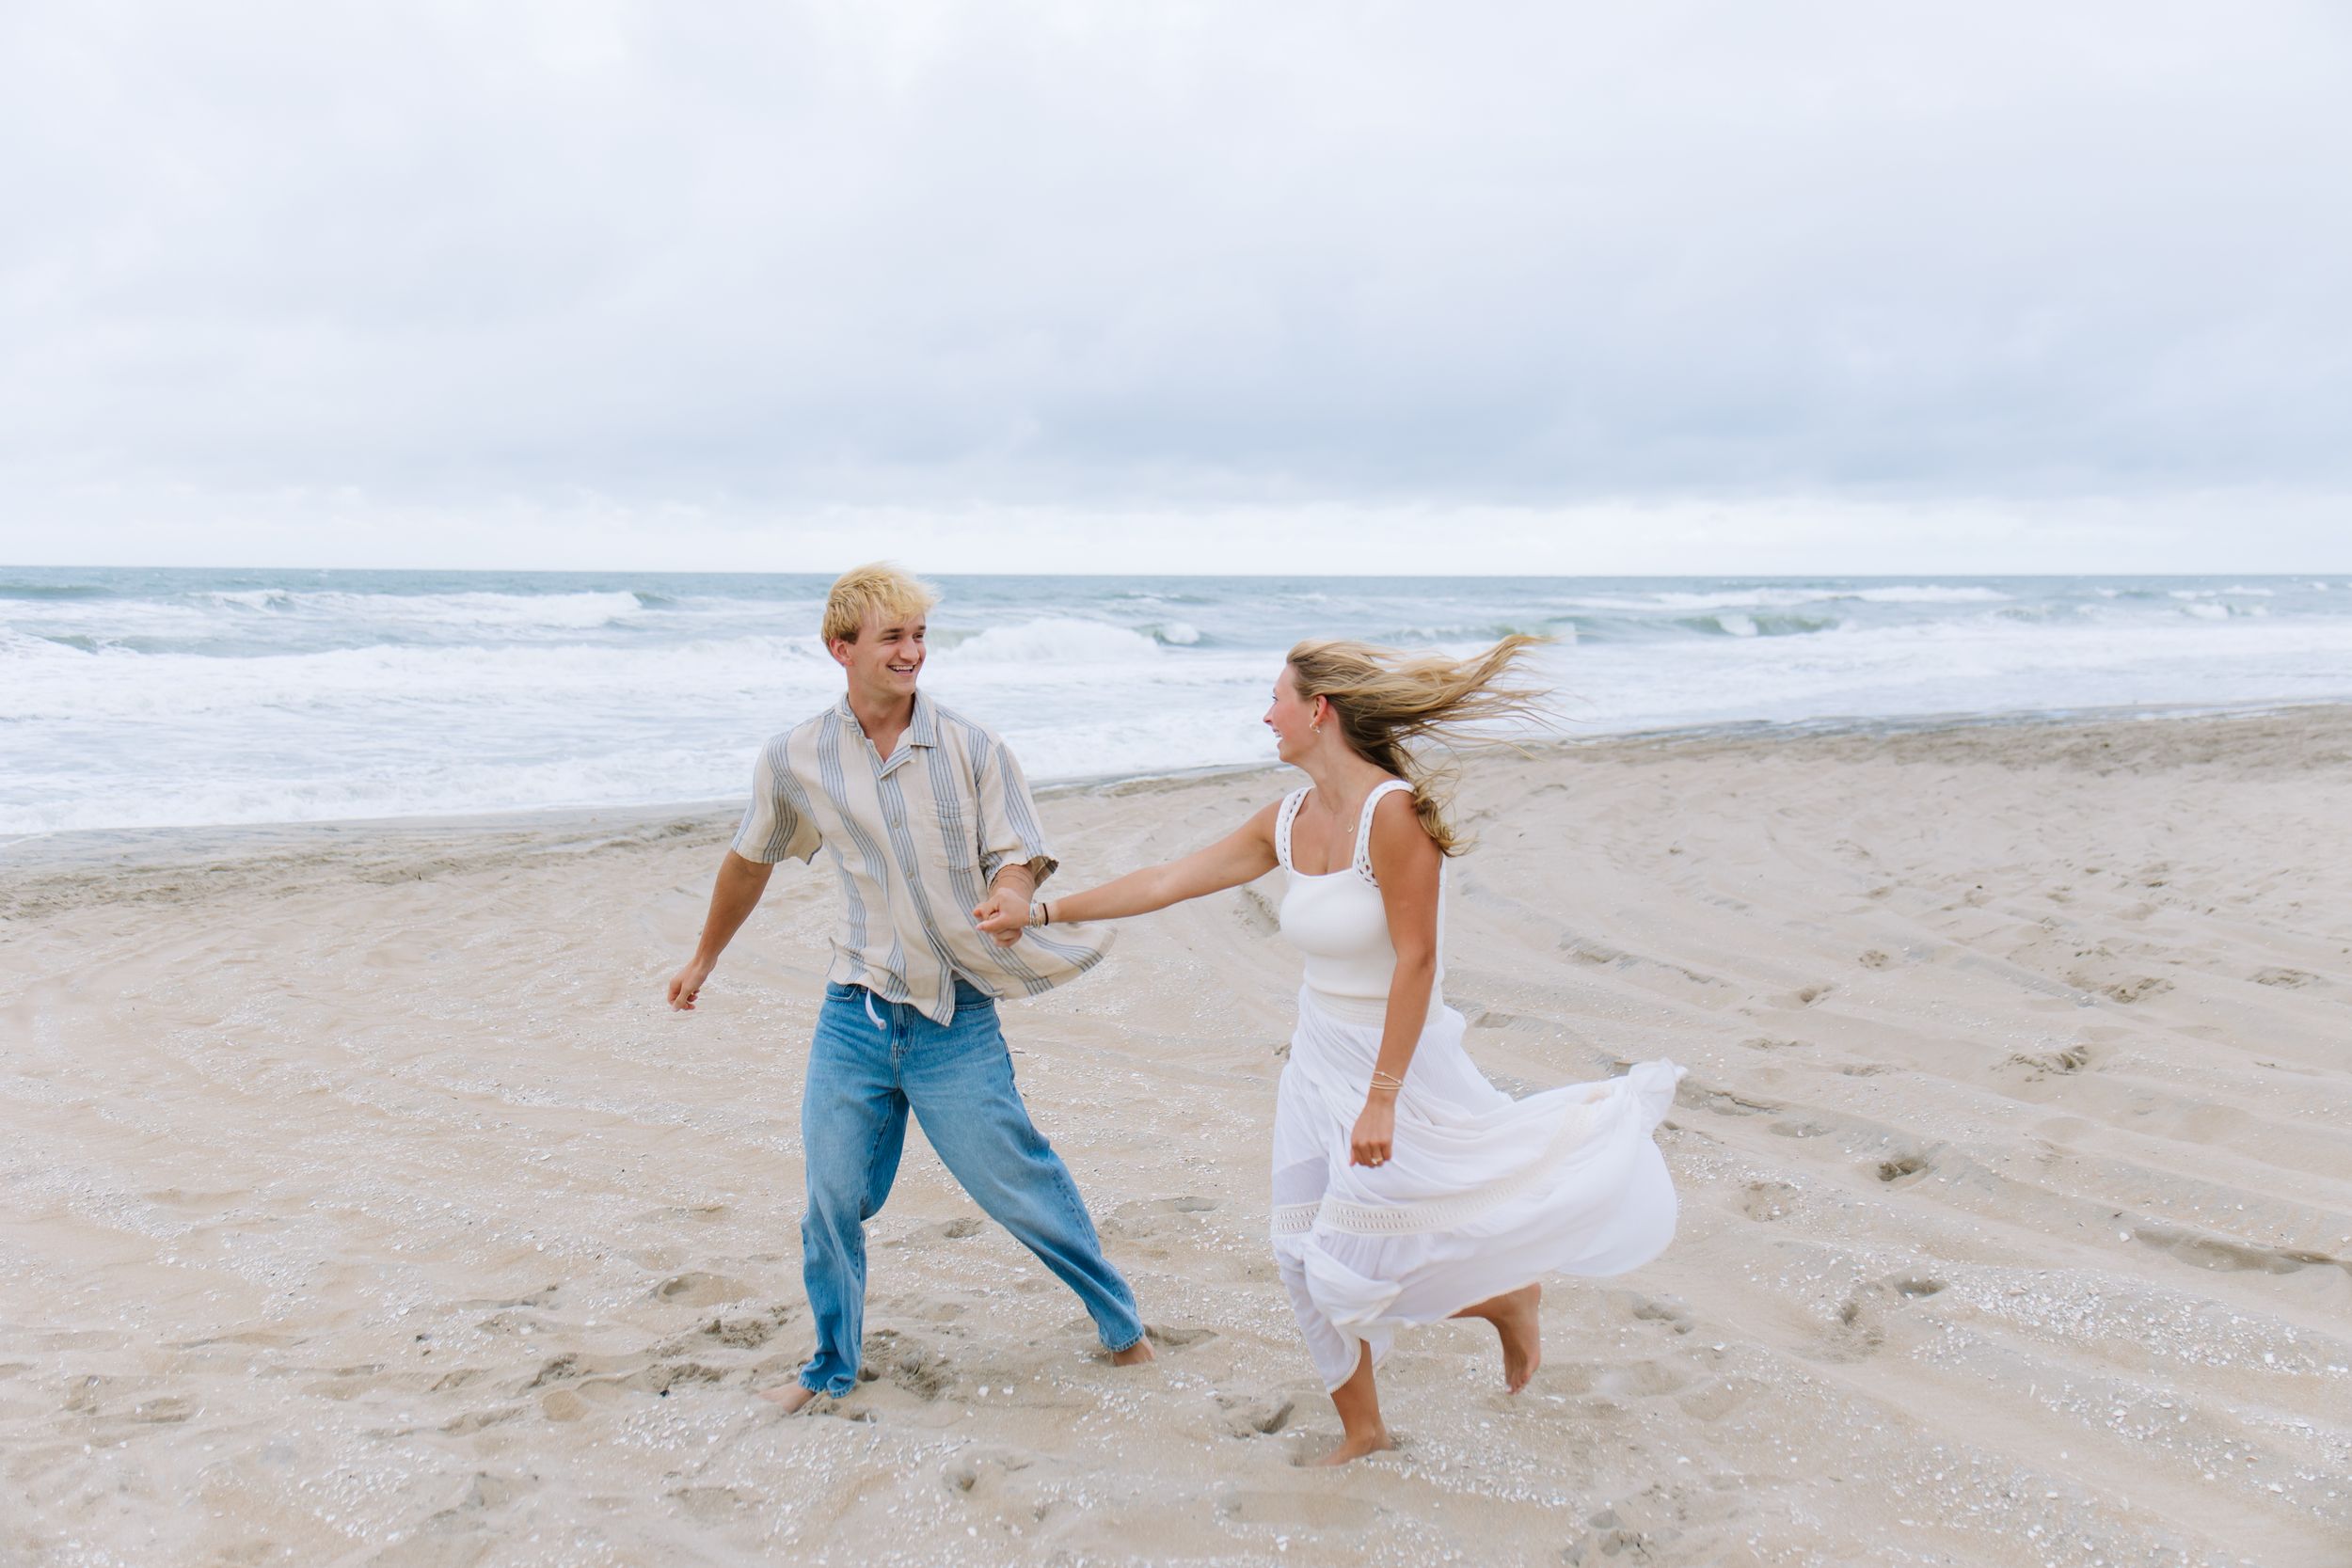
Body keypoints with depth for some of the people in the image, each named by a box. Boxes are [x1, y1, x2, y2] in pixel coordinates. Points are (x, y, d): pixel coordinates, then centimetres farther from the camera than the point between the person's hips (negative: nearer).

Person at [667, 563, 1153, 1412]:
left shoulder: (971, 749, -6)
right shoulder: (795, 759, 0)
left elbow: (1018, 856, -5)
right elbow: (749, 860, 16)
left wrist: (1011, 897, -29)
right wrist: (705, 956, 27)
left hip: (955, 1020, -2)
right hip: (853, 1015, 2)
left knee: (1019, 1184, 4)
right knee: (833, 1198, 9)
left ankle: (1118, 1318, 28)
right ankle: (833, 1364, 32)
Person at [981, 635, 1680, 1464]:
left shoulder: (1393, 812, -22)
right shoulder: (1288, 821, 1)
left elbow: (1416, 960, -22)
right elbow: (1168, 880, 8)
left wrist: (1381, 1098, -23)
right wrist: (1043, 911, 11)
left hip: (1399, 1059, -7)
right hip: (1319, 1060, 7)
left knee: (1359, 1262, -3)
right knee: (1307, 1256, 9)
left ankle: (1508, 1298, 25)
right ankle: (1361, 1431, 29)